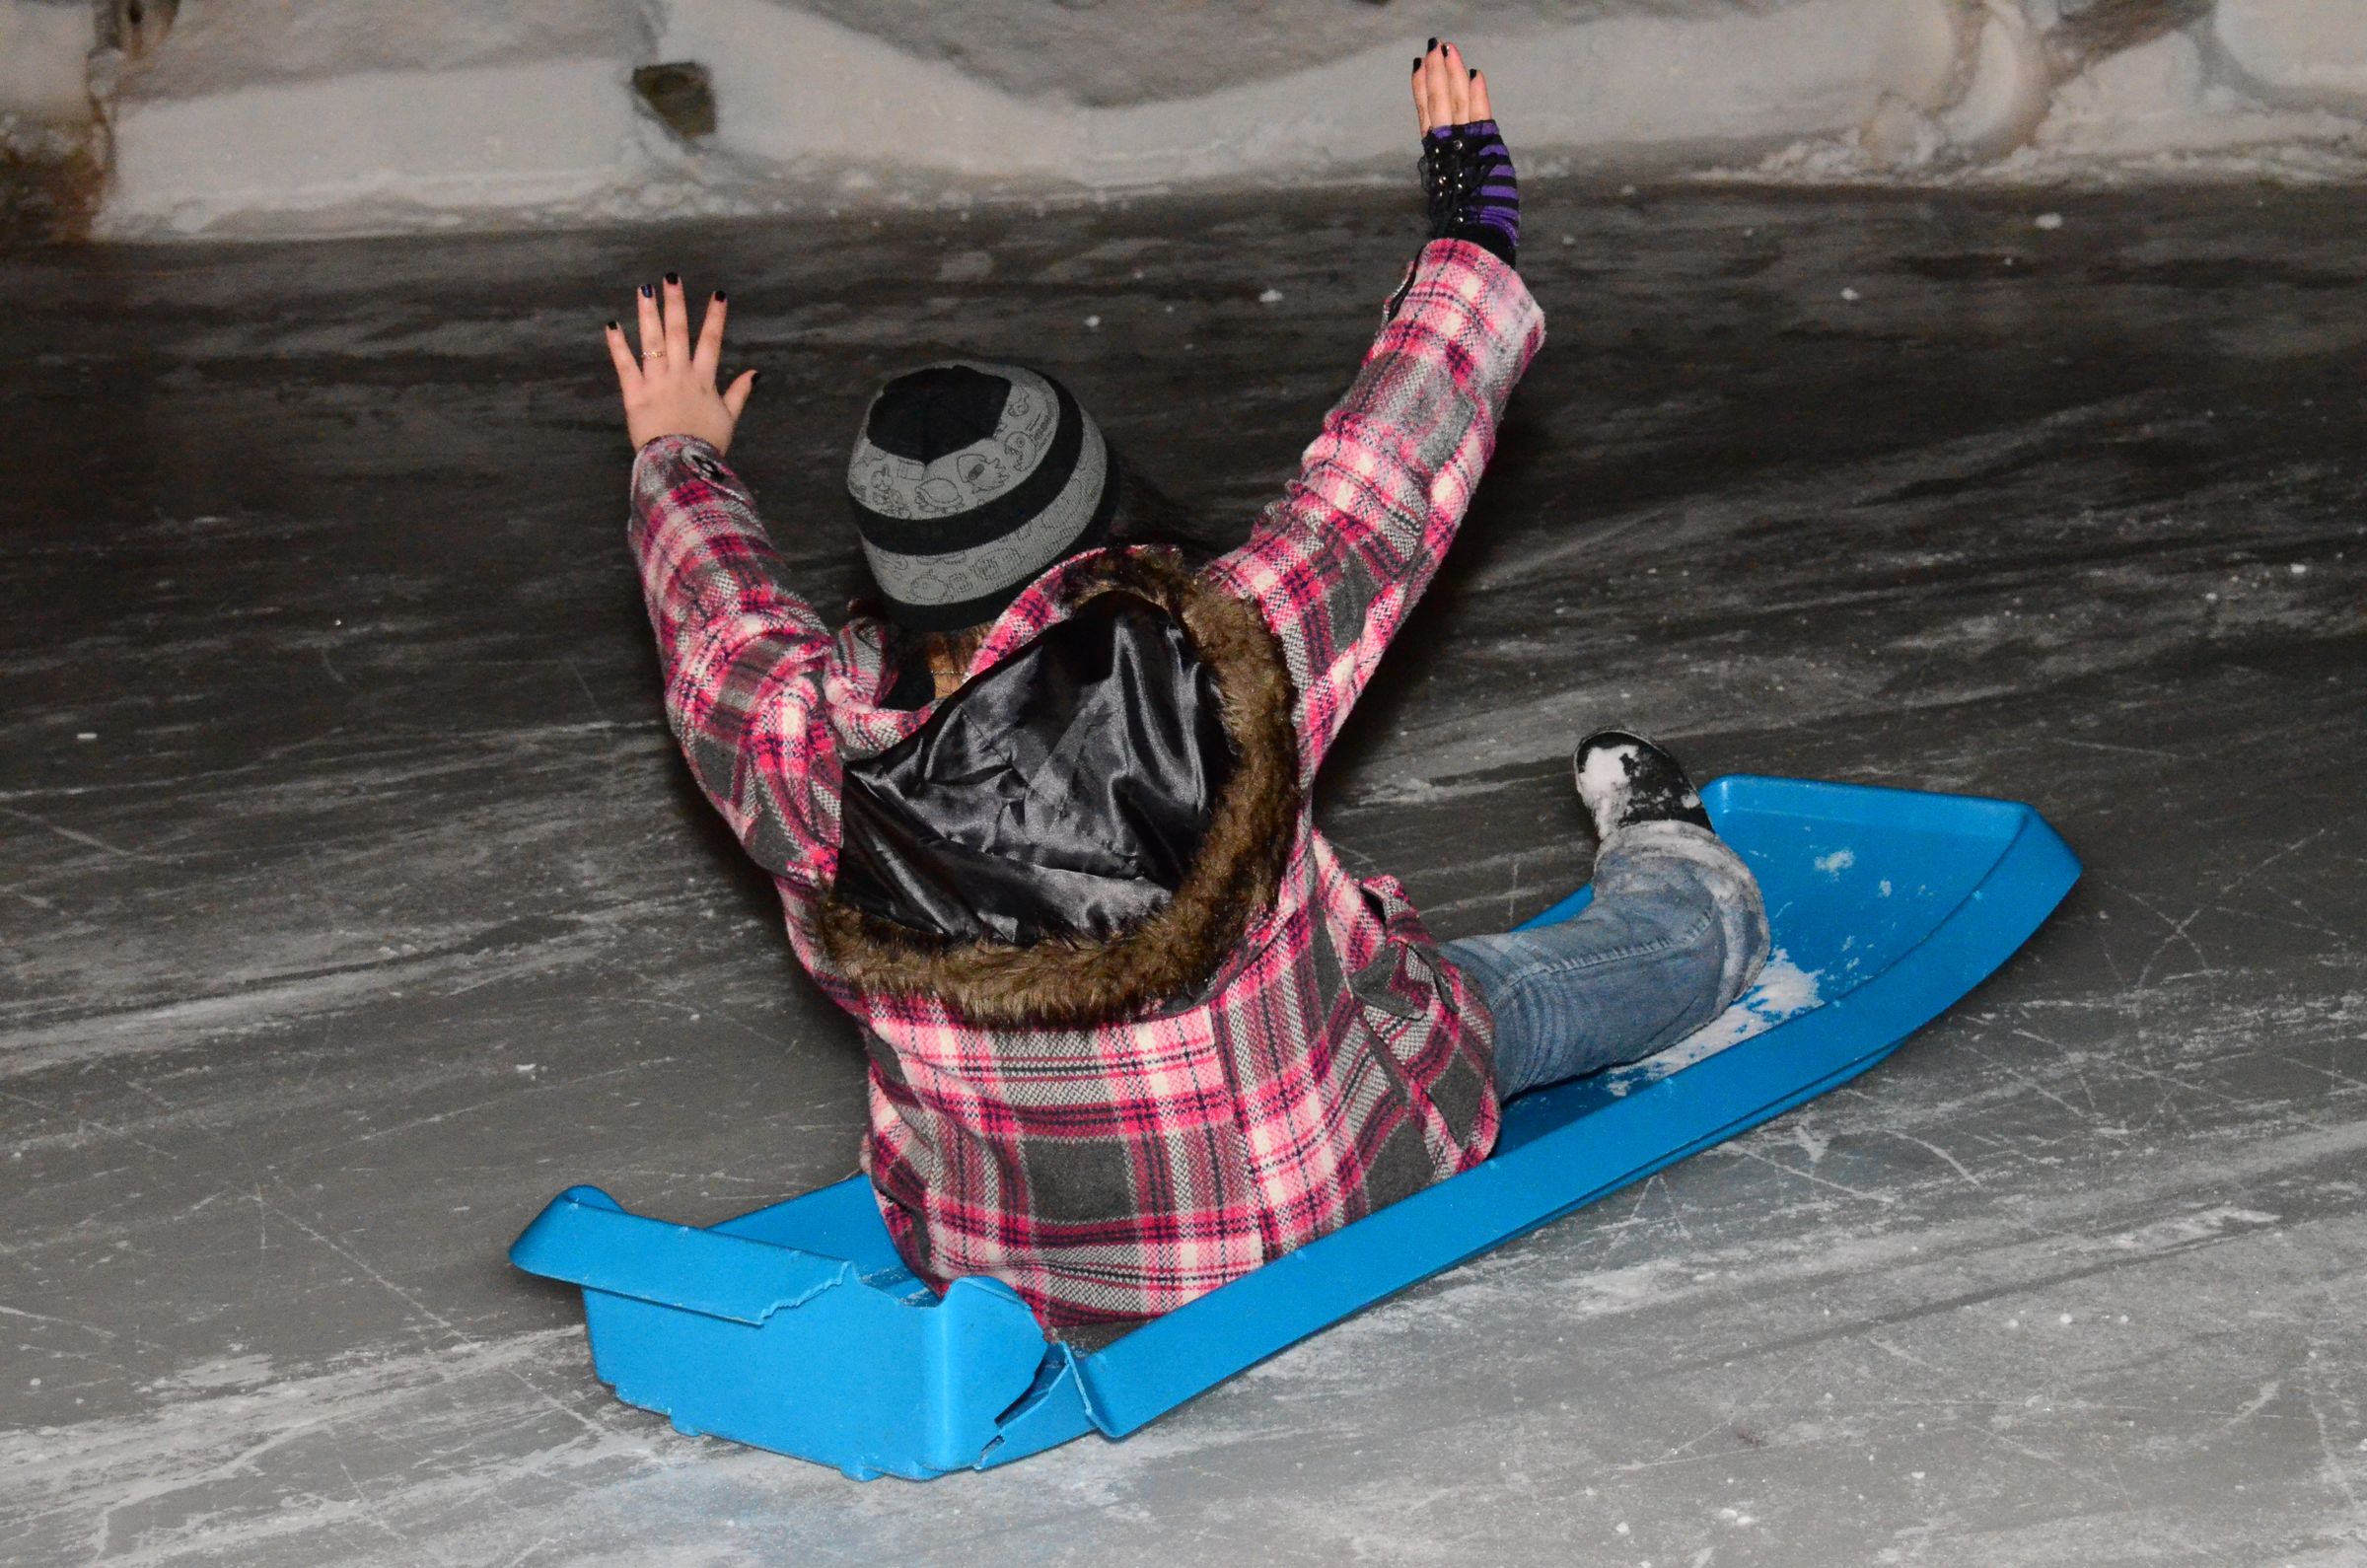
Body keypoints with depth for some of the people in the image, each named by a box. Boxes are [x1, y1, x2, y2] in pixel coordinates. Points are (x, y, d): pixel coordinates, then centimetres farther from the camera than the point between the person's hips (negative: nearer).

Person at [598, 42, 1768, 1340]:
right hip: (1349, 1210, -2)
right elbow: (1380, 474, -14)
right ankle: (1663, 851, 54)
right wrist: (1471, 230, 5)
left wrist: (676, 456, 22)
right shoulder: (1229, 672, -32)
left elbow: (718, 608, -1)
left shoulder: (811, 767, -25)